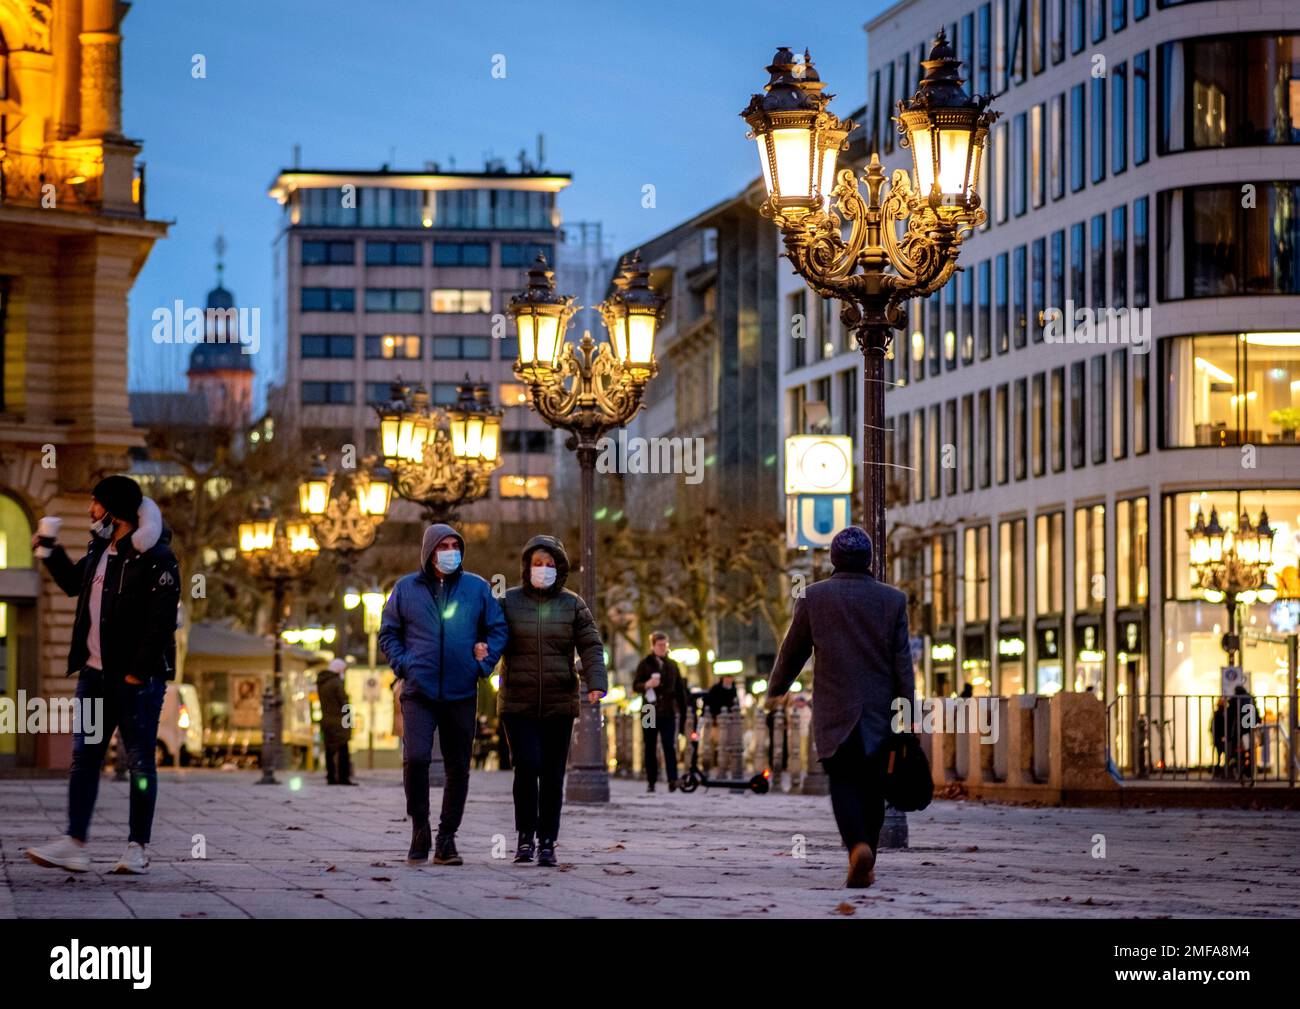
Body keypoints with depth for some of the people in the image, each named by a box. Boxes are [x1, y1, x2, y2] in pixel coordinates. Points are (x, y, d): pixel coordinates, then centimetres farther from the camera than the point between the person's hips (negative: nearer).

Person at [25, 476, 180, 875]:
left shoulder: (155, 557, -12)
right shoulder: (100, 549, 13)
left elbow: (162, 620, -17)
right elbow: (74, 583, 34)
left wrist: (137, 672, -19)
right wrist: (47, 550, 23)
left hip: (136, 678, -8)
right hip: (95, 673, 8)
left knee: (140, 763, 0)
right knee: (84, 758, 4)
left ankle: (138, 848, 5)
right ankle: (74, 844, 4)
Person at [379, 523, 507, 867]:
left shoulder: (477, 588, 7)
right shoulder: (406, 588, 6)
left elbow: (498, 629, 11)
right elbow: (388, 633, 11)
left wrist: (484, 665, -3)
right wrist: (403, 665, -3)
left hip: (461, 694, 2)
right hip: (419, 693, -2)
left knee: (458, 768, 4)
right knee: (416, 758, -17)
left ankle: (446, 839, 13)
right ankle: (419, 832, -2)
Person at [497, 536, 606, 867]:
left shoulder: (572, 604, 5)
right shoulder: (509, 602, 3)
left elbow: (591, 647, -1)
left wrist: (596, 683, -17)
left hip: (559, 704, 1)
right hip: (518, 703, -1)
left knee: (553, 774, 2)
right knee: (527, 766, -14)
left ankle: (547, 842, 10)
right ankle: (525, 837, 0)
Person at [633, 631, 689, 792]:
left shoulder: (672, 665, 12)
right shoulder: (645, 664, 5)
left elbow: (680, 690, 15)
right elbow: (635, 686, 1)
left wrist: (683, 712, 11)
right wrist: (647, 684, -21)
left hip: (668, 713, 0)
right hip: (650, 712, 0)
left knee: (669, 746, -12)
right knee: (650, 747, 3)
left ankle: (672, 780, -20)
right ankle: (651, 781, 8)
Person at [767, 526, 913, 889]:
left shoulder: (813, 597, -3)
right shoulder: (892, 599, 0)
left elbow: (792, 652, 5)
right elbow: (902, 663, -2)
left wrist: (775, 690, 22)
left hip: (834, 711, -1)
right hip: (880, 710, 1)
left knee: (843, 782, 2)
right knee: (871, 785, 11)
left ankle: (858, 845, -23)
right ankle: (865, 865, 13)